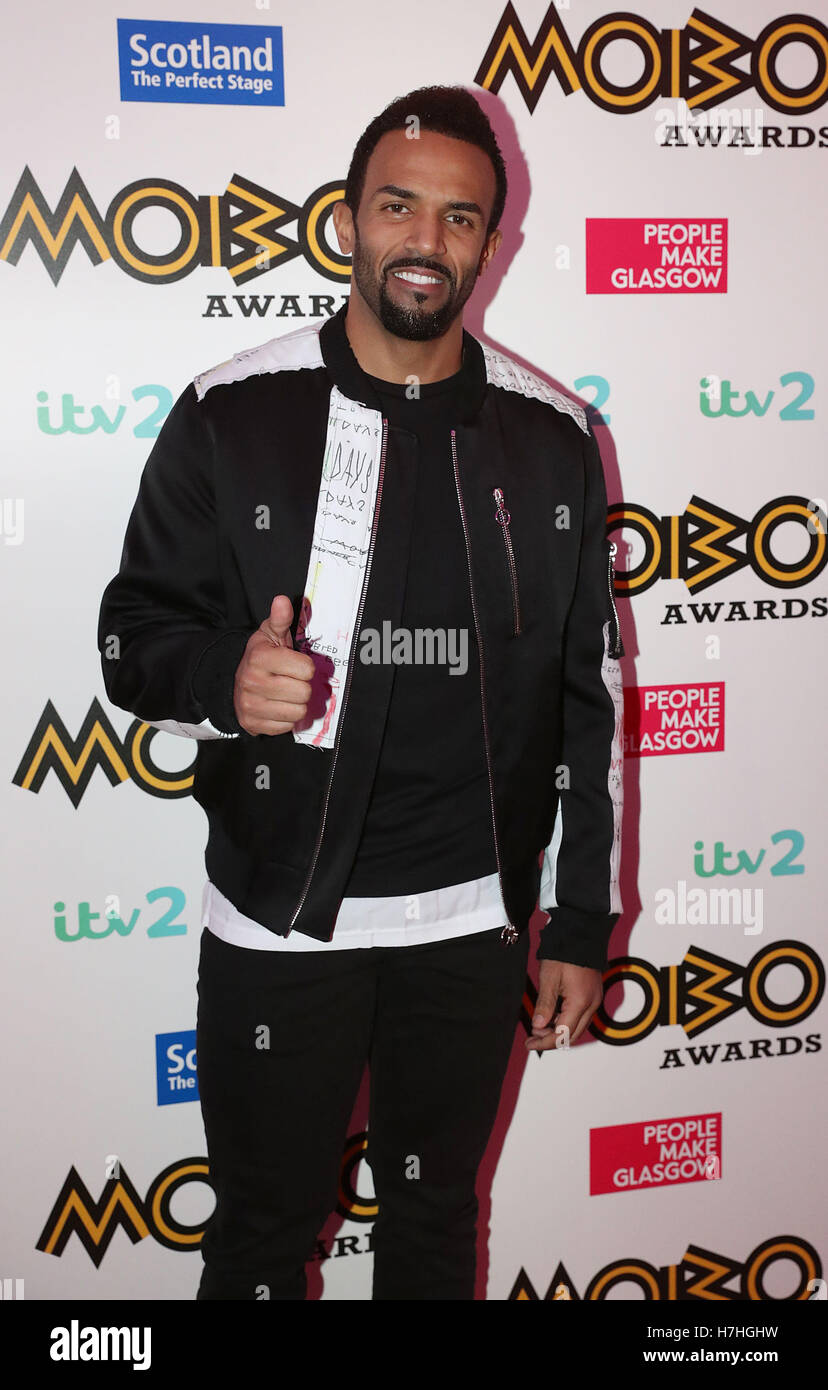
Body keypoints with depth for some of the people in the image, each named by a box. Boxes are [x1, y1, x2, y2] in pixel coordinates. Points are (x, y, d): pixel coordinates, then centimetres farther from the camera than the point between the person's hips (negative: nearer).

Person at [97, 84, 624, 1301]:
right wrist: (221, 678, -25)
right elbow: (132, 634, -1)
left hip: (475, 925, 2)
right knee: (264, 1234, 16)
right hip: (275, 923, -1)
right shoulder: (232, 415, -6)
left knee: (436, 1219, 22)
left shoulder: (551, 440, 0)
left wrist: (582, 923, 4)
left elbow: (590, 696, 4)